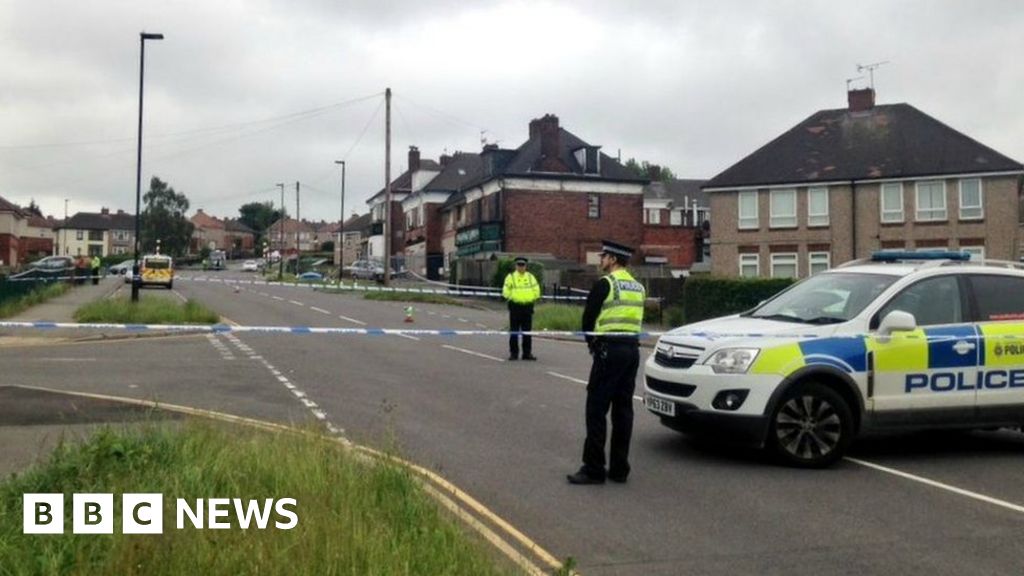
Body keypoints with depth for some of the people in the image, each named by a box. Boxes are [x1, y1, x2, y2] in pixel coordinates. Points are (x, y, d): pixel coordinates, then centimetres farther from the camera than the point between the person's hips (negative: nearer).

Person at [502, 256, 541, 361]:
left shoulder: (531, 277, 10)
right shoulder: (510, 277, 0)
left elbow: (536, 290, 12)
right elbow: (506, 292, -1)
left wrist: (532, 298, 3)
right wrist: (513, 298, -6)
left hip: (528, 306, 3)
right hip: (515, 307, -3)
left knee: (527, 331, 6)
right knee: (514, 331, 0)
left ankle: (527, 353, 12)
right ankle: (513, 353, 6)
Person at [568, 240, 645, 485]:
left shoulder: (605, 283, -9)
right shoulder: (638, 287, 15)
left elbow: (588, 317, -5)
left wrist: (592, 342, 12)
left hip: (610, 350, -8)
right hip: (632, 349, 8)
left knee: (597, 409, -3)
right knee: (623, 409, 11)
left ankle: (593, 469, -2)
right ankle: (619, 469, 15)